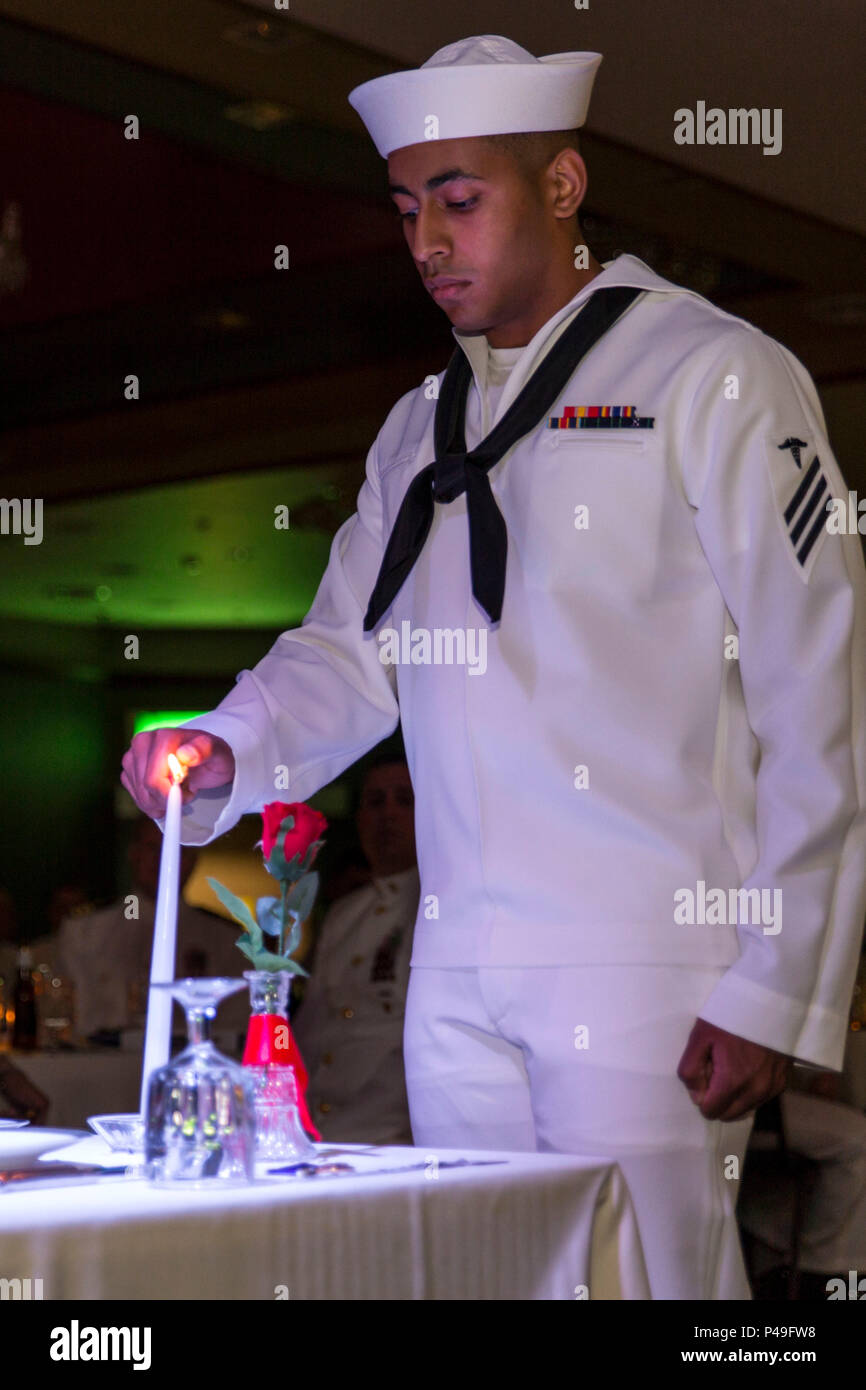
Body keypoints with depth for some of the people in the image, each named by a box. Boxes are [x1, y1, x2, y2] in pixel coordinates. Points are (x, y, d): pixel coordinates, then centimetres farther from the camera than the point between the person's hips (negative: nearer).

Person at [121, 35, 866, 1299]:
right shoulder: (420, 427, 19)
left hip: (647, 967, -6)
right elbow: (348, 650, 19)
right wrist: (224, 753, -4)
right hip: (459, 980, 6)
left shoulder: (714, 379, -2)